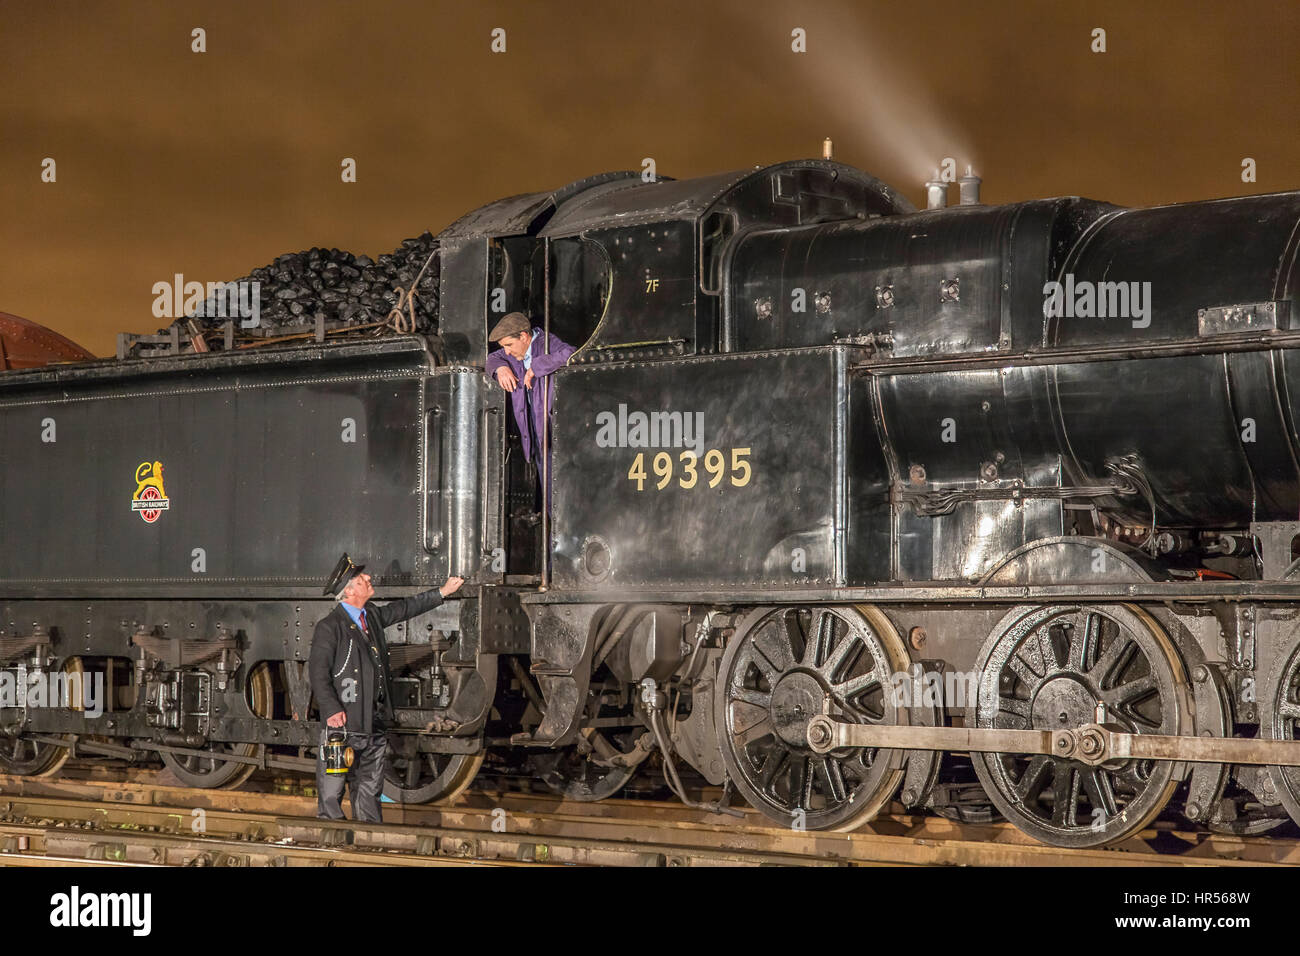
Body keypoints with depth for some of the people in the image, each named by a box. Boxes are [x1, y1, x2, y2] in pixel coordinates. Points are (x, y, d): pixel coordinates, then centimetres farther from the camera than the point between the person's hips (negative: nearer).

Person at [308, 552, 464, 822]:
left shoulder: (372, 616, 12)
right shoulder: (329, 627, -9)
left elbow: (404, 608, 29)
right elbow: (318, 672, -11)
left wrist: (442, 592, 35)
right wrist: (331, 709, -20)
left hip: (374, 726, 7)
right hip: (342, 724, -7)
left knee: (369, 793, 12)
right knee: (331, 793, -3)